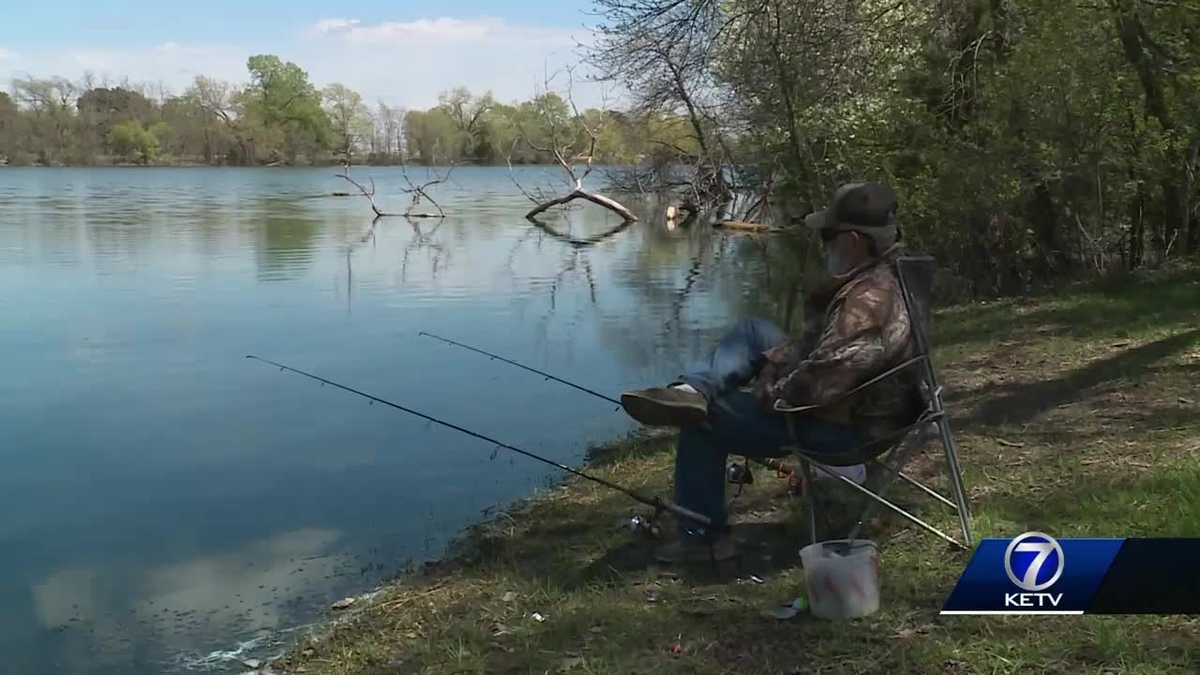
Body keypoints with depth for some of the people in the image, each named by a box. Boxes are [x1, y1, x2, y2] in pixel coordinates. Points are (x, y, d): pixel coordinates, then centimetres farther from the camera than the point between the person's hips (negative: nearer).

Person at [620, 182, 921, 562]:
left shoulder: (869, 302, -31)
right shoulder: (883, 277, 2)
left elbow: (819, 384, -36)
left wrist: (773, 394, -18)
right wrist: (775, 359, 3)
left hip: (840, 429, -10)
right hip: (858, 404, 10)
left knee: (703, 422, 0)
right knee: (752, 332, 14)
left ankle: (703, 537, 12)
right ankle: (693, 390, -4)